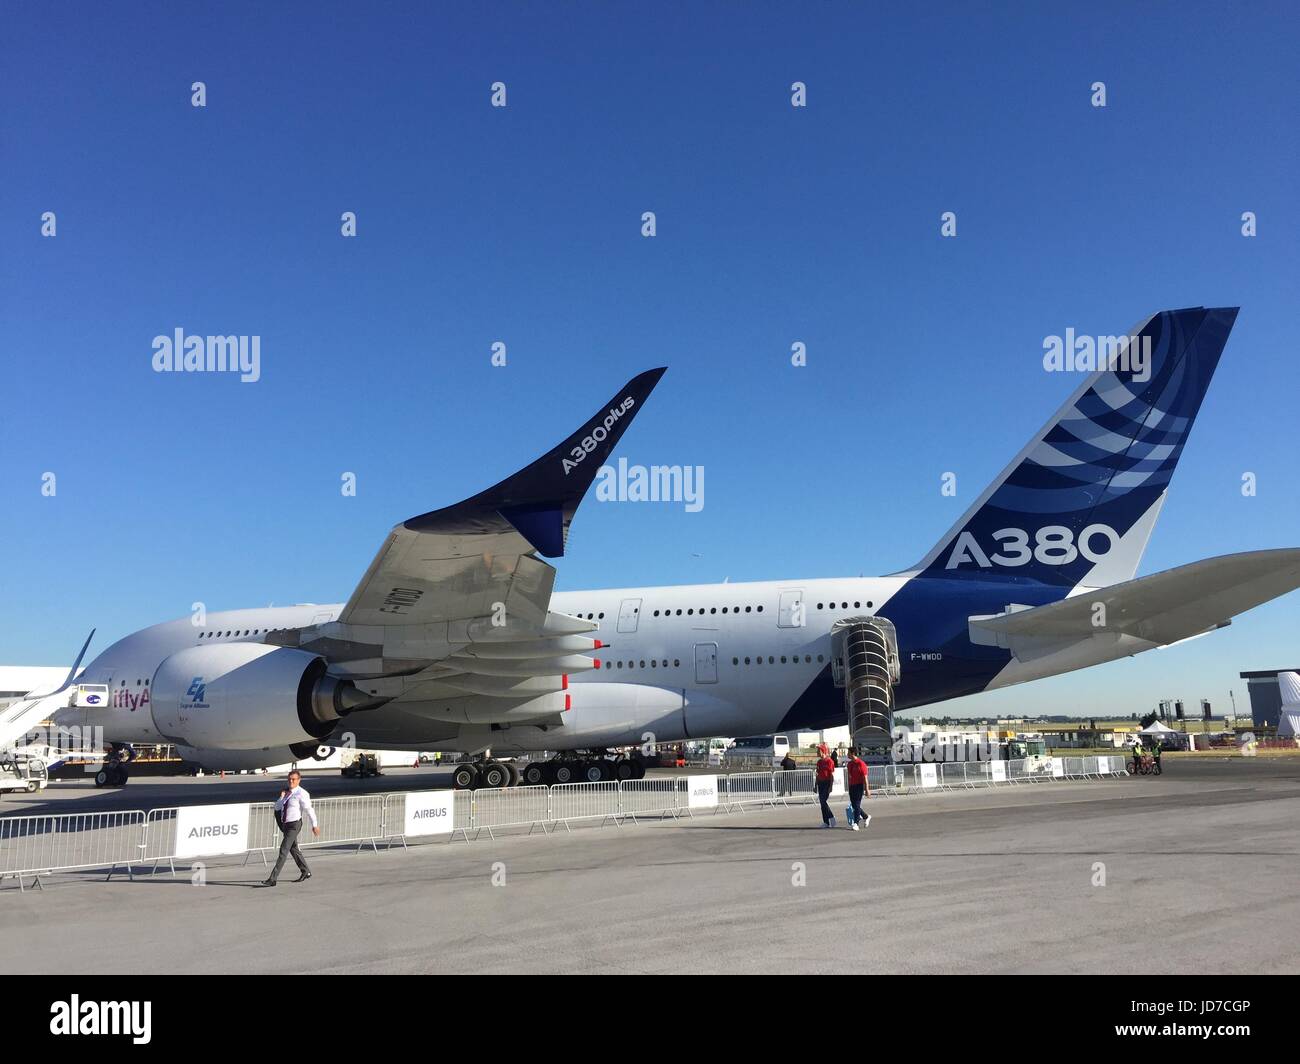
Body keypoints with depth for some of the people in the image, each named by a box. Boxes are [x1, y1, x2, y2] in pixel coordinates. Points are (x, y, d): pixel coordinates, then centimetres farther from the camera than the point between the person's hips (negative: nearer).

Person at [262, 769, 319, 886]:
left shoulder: (301, 794, -15)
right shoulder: (287, 791, 8)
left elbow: (309, 810, -13)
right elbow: (277, 807, 9)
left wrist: (315, 825, -11)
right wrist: (282, 797, -8)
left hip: (294, 825, -9)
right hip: (285, 824, 9)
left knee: (283, 851, -12)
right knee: (293, 849, 20)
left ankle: (272, 879, -11)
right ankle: (306, 872, 36)